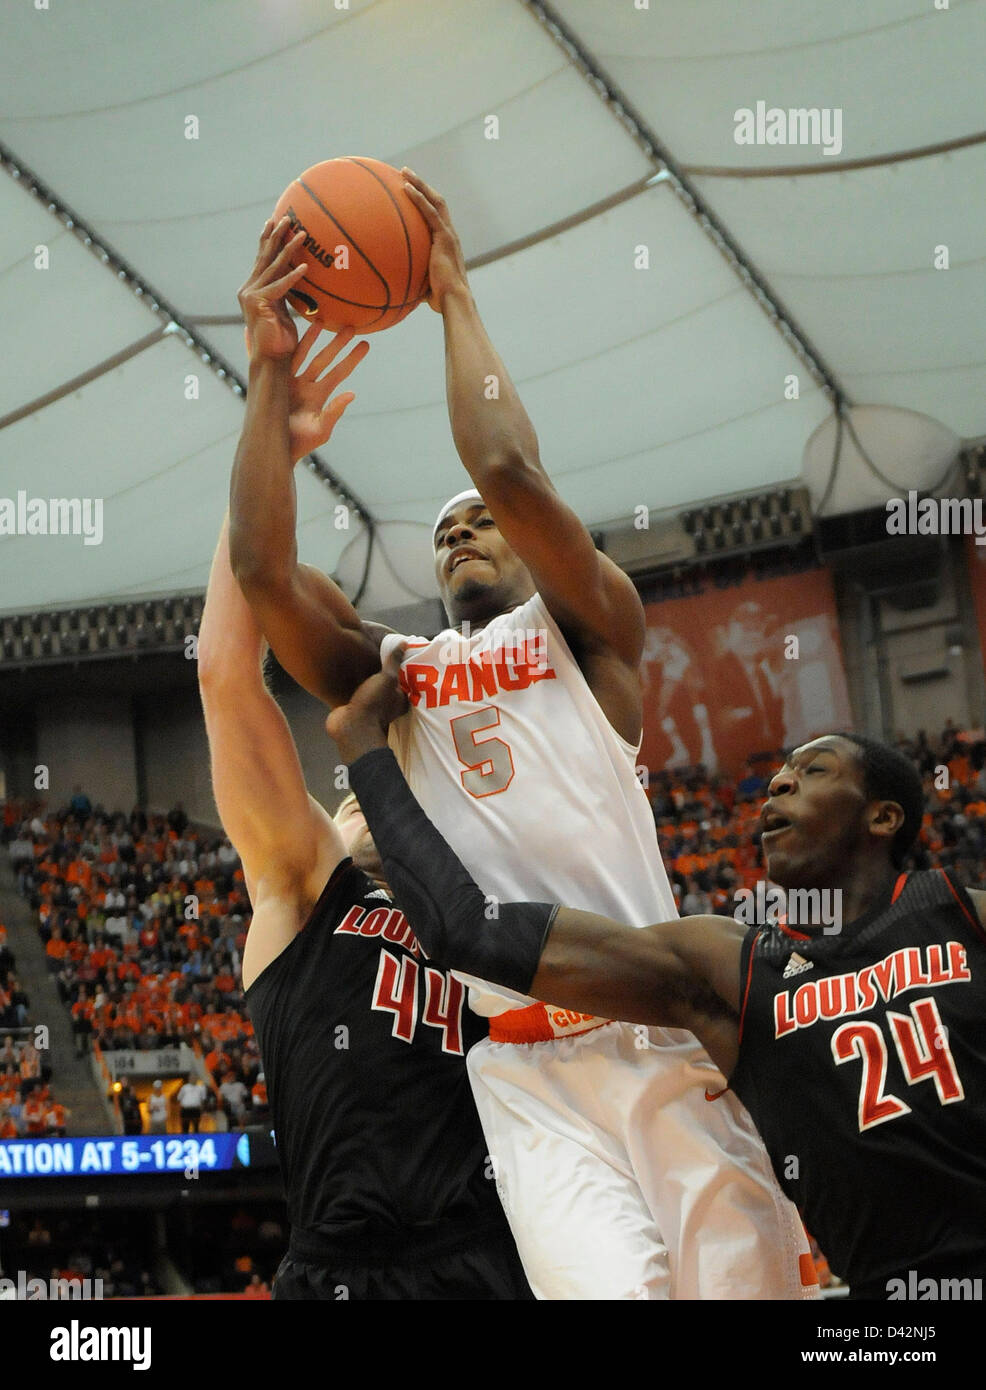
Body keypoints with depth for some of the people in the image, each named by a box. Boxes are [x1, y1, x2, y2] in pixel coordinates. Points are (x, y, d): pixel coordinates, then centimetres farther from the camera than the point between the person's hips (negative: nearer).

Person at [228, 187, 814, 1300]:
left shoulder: (585, 630, 11)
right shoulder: (387, 673, 19)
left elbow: (508, 472, -6)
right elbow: (260, 569, 3)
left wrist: (455, 298, 3)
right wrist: (272, 370, 3)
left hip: (662, 1039, -1)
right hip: (525, 1075, 1)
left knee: (748, 1284, -8)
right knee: (617, 1289, -21)